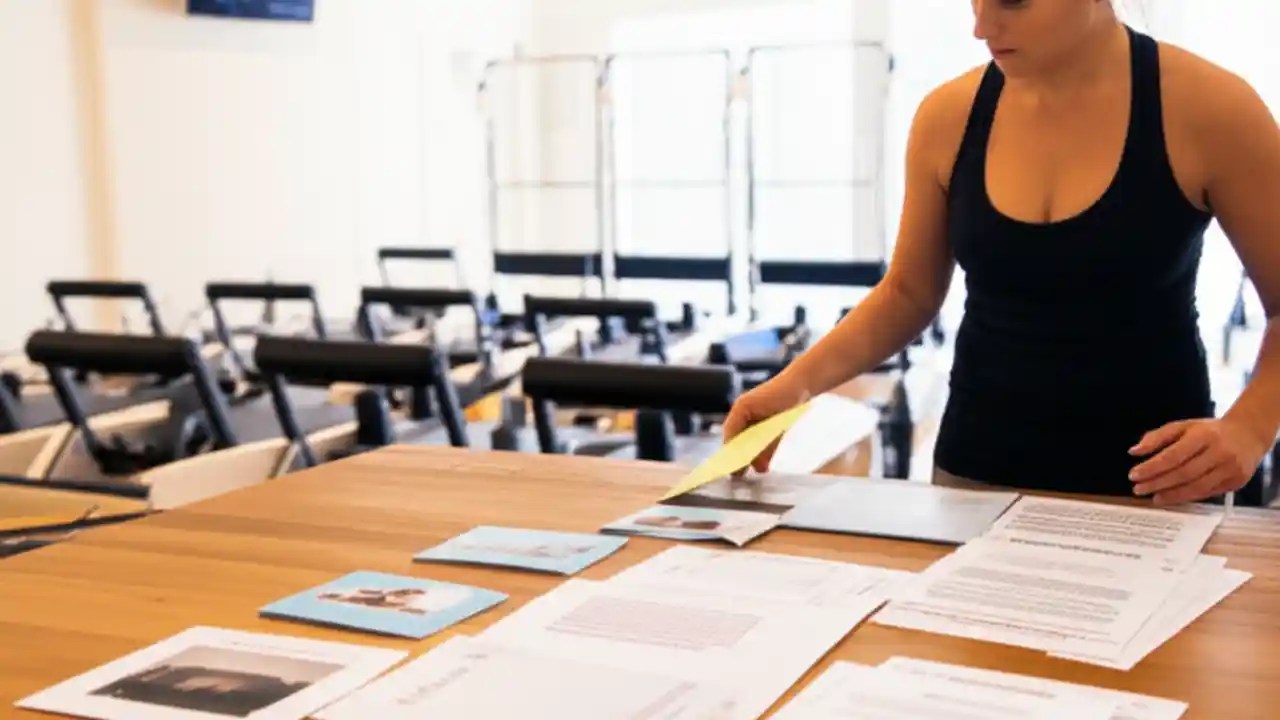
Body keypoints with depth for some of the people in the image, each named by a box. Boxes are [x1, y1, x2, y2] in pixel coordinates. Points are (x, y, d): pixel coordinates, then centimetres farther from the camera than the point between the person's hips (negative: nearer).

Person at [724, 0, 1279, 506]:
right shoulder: (948, 117, -2)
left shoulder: (1207, 109, -12)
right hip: (976, 473, 3)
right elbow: (908, 293, 8)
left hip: (1151, 489, -3)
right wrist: (801, 379, -6)